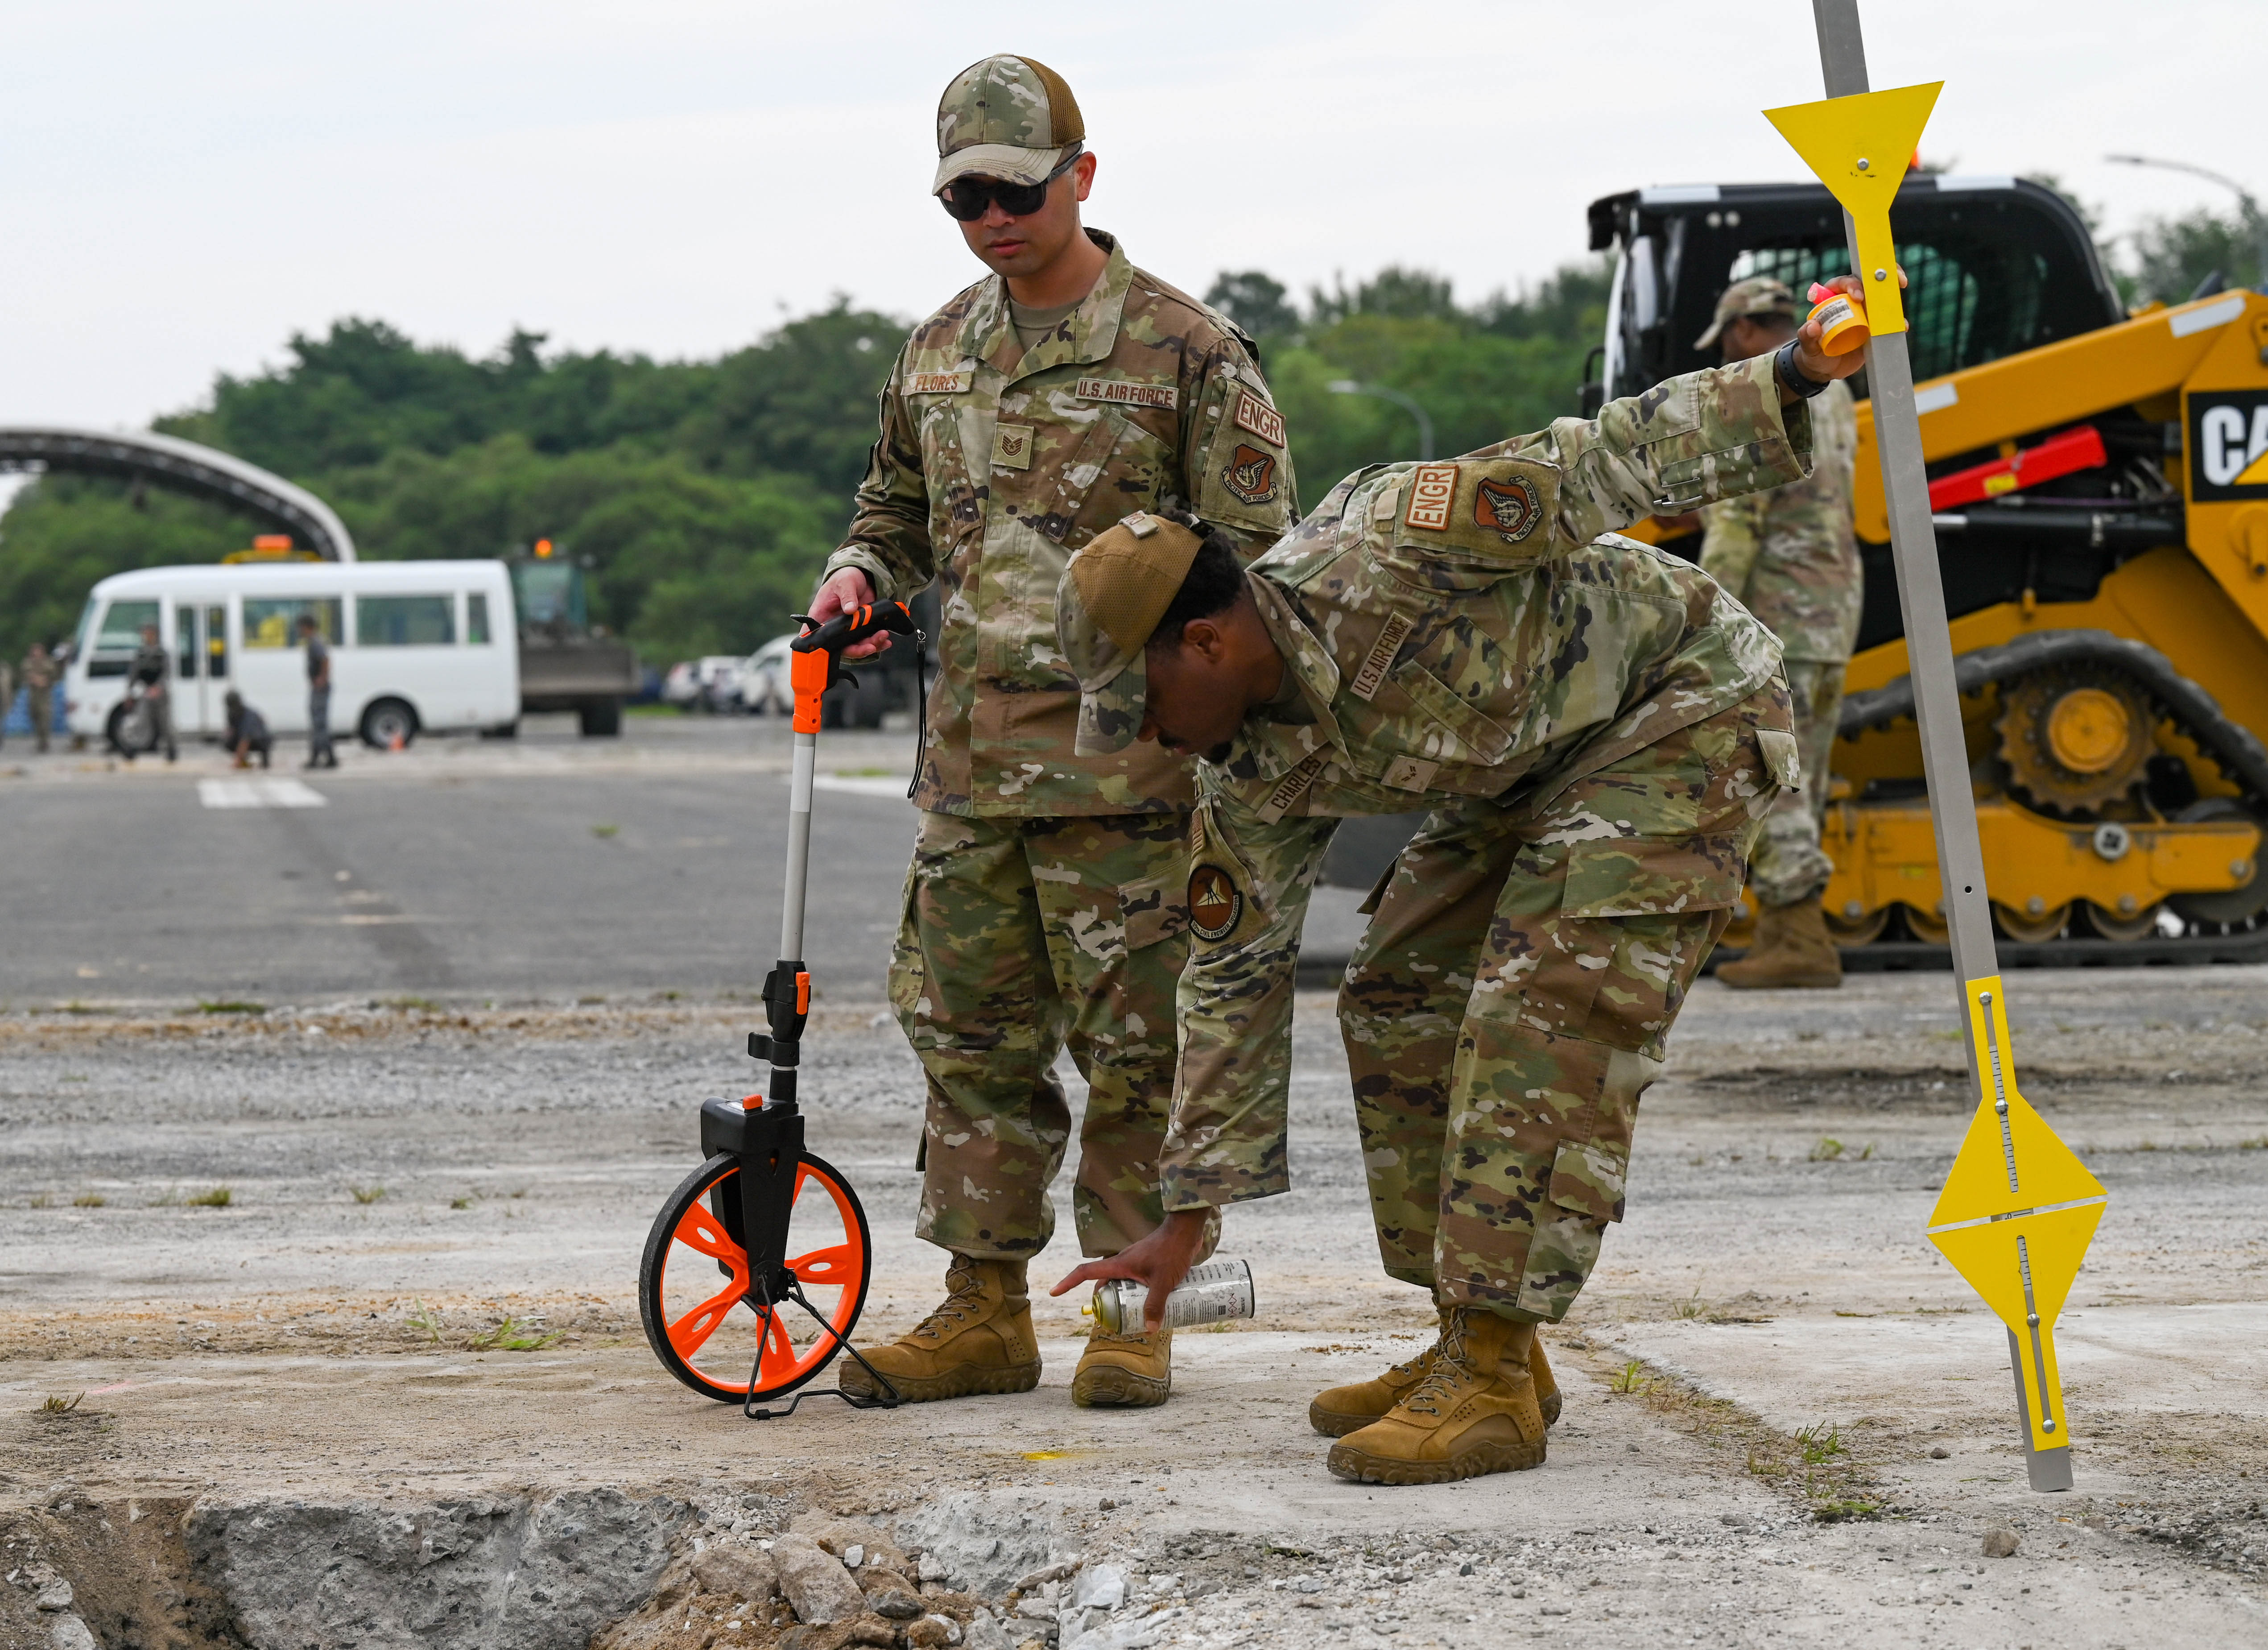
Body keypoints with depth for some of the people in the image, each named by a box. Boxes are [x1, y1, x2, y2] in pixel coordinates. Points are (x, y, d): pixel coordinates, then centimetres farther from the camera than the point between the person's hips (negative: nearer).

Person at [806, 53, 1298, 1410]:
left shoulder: (1185, 349, -4)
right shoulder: (939, 353, 13)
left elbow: (1254, 560, -4)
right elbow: (901, 508, 28)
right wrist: (860, 573, 5)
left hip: (1123, 756, -6)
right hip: (970, 758, 6)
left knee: (1132, 1042, -1)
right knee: (971, 1033, 8)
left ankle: (1134, 1313, 9)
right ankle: (986, 1311, 17)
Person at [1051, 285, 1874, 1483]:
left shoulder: (1380, 552, -29)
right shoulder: (1254, 774, -5)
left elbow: (1590, 470, -23)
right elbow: (1235, 978, 2)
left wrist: (1787, 384, -30)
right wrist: (1190, 1212, 5)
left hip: (1681, 713, -9)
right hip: (1533, 768, 9)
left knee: (1547, 1015, -19)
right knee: (1397, 1000, 5)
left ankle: (1494, 1383, -20)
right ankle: (1476, 1338, 12)